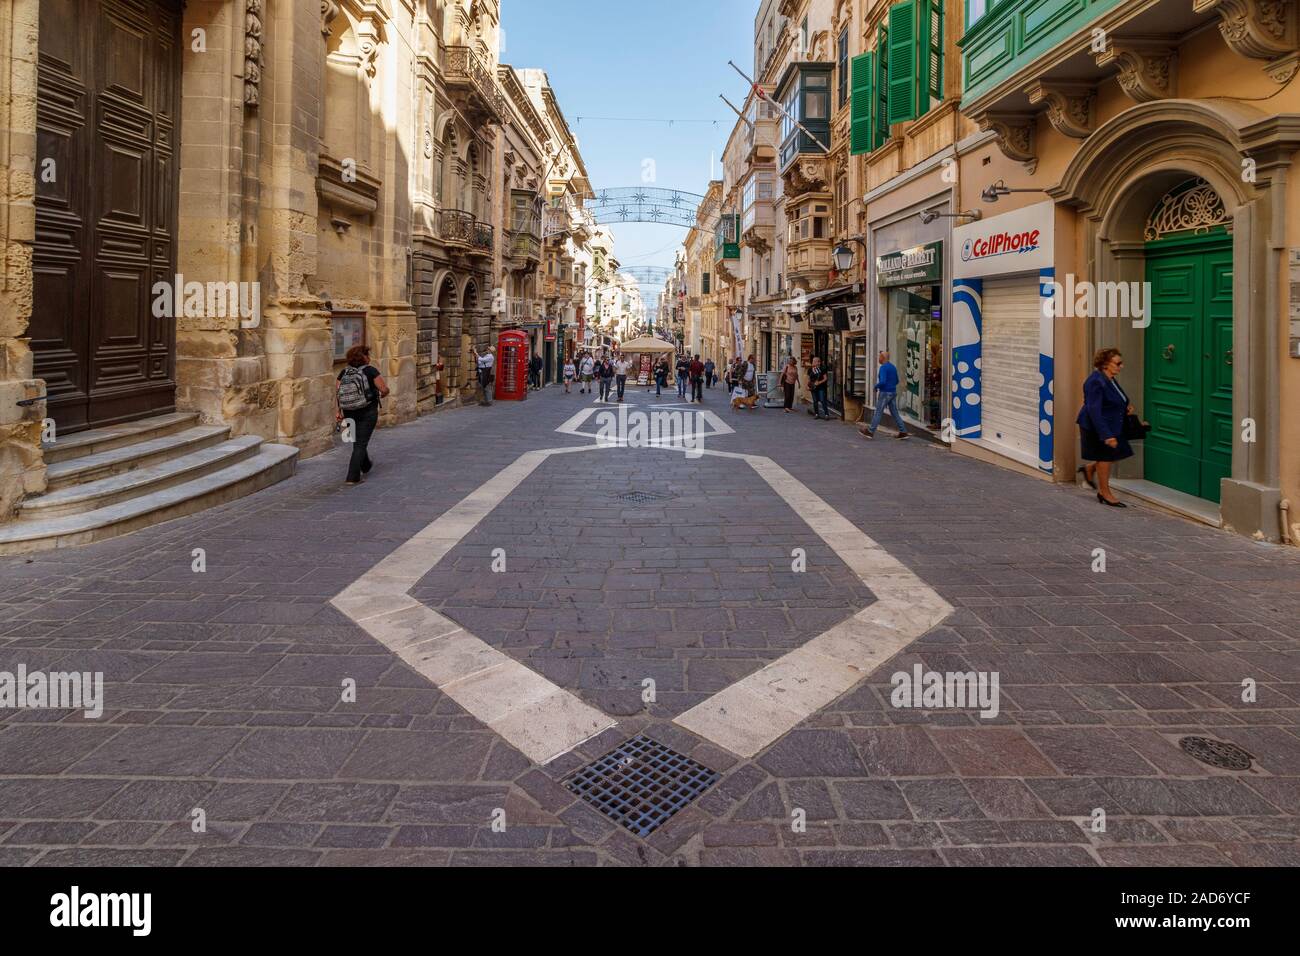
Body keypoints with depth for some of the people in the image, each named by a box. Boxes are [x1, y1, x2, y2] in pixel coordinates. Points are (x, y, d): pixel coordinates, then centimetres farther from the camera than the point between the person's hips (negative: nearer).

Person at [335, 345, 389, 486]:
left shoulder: (344, 372, 2)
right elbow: (385, 389, -15)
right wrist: (381, 395, 7)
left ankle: (366, 466, 45)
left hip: (350, 412, 5)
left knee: (358, 440, 24)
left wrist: (337, 411, -1)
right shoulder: (370, 371, -11)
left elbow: (336, 393, -3)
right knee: (360, 444, 0)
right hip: (368, 412, -5)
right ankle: (353, 477, -5)